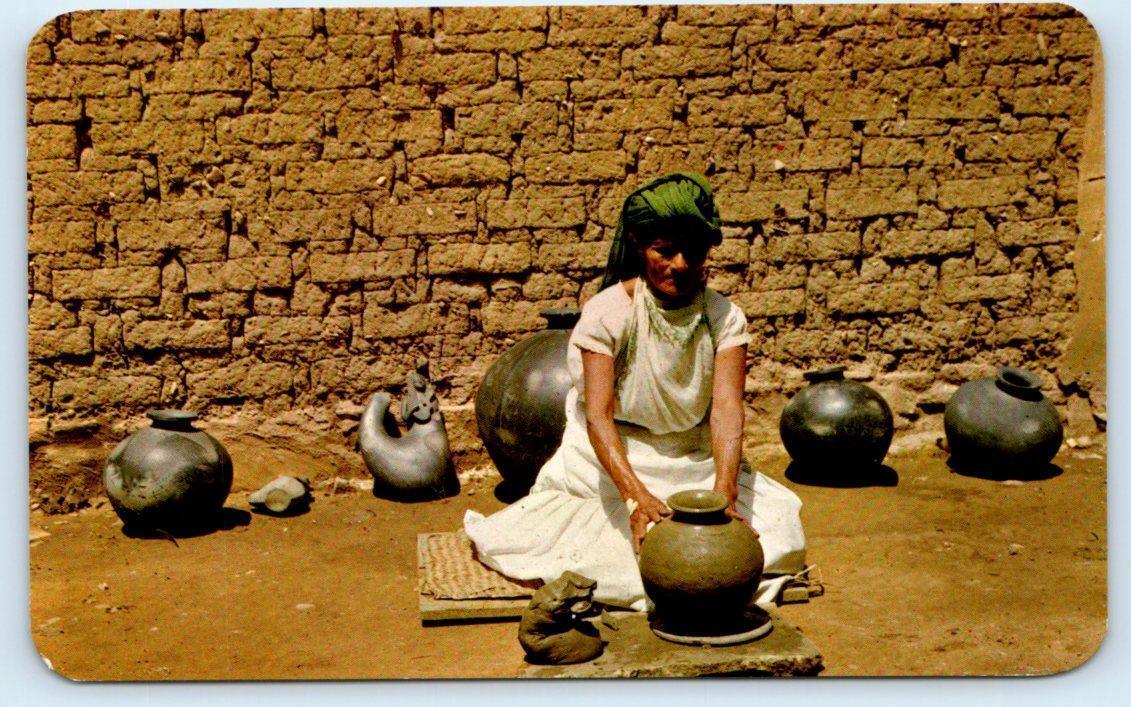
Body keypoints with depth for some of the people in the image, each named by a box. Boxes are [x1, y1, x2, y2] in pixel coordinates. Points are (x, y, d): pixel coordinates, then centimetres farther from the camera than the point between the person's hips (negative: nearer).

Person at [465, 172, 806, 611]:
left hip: (695, 463, 3)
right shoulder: (608, 313, -18)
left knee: (776, 518, -14)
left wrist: (723, 492, -38)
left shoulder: (724, 318, -9)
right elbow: (598, 415, -27)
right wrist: (636, 496, -42)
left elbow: (726, 408, -21)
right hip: (614, 461, -3)